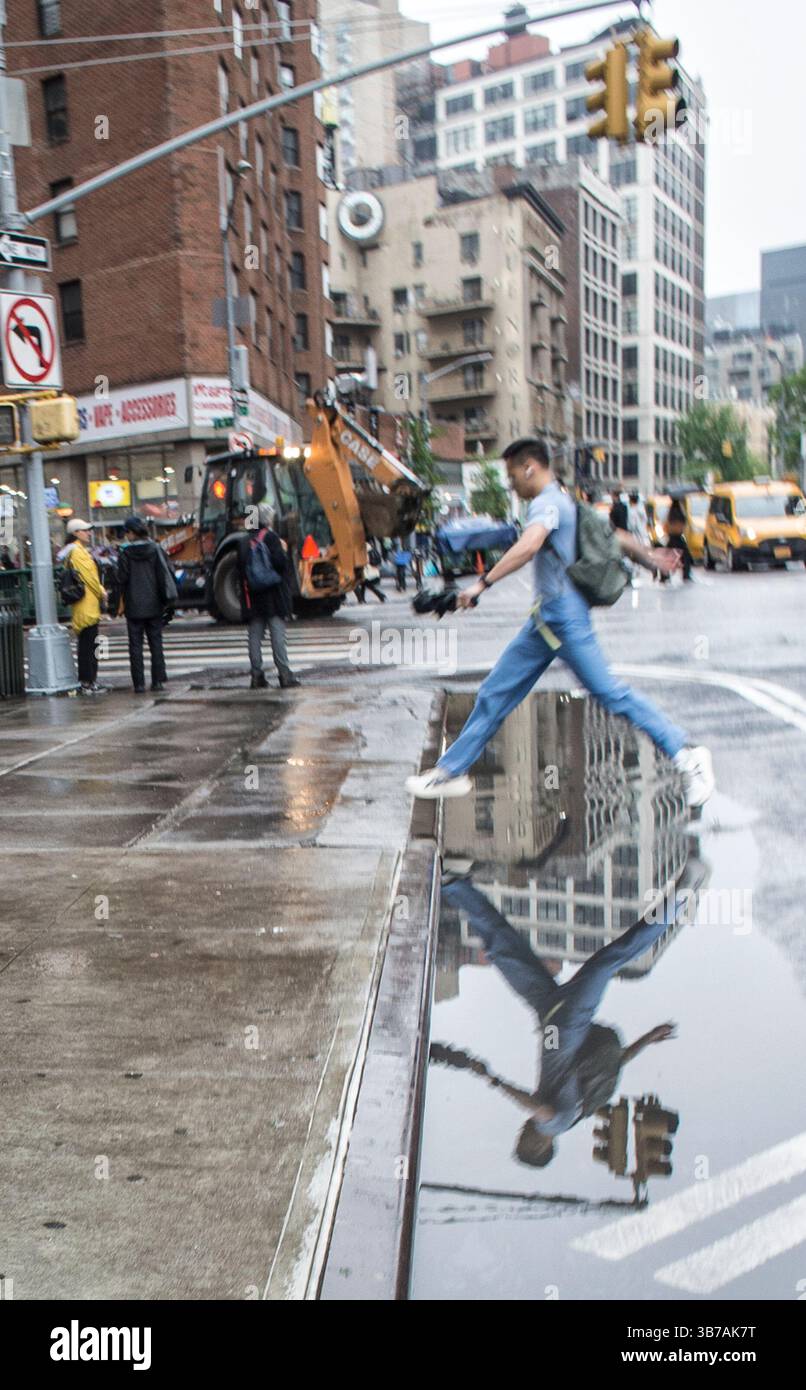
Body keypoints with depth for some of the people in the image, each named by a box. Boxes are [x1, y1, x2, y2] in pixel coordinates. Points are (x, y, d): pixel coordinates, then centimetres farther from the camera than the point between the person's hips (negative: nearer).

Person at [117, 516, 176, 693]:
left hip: (134, 607, -2)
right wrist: (167, 598, 7)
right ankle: (158, 680, 7)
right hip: (154, 605, 2)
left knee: (136, 645, 3)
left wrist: (121, 601, 5)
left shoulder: (126, 553, -7)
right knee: (156, 642, 9)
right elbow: (165, 574, 0)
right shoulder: (156, 549, 0)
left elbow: (122, 579, -5)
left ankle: (139, 683, 0)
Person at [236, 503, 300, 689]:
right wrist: (283, 550, 0)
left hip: (252, 596, 5)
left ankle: (257, 675, 6)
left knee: (255, 635, 7)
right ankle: (284, 674, -4)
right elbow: (279, 562, -16)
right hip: (273, 596, -5)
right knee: (277, 634, -4)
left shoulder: (243, 541, 11)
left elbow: (240, 569, 13)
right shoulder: (270, 536, -8)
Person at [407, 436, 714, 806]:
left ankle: (686, 755, 2)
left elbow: (529, 545, -33)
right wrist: (647, 556, 34)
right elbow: (611, 534, 26)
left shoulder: (546, 502, -13)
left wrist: (483, 583, -35)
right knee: (495, 694, 10)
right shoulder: (563, 502, 18)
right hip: (544, 620, 10)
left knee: (611, 694, -7)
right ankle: (451, 771, 16)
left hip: (563, 615, -10)